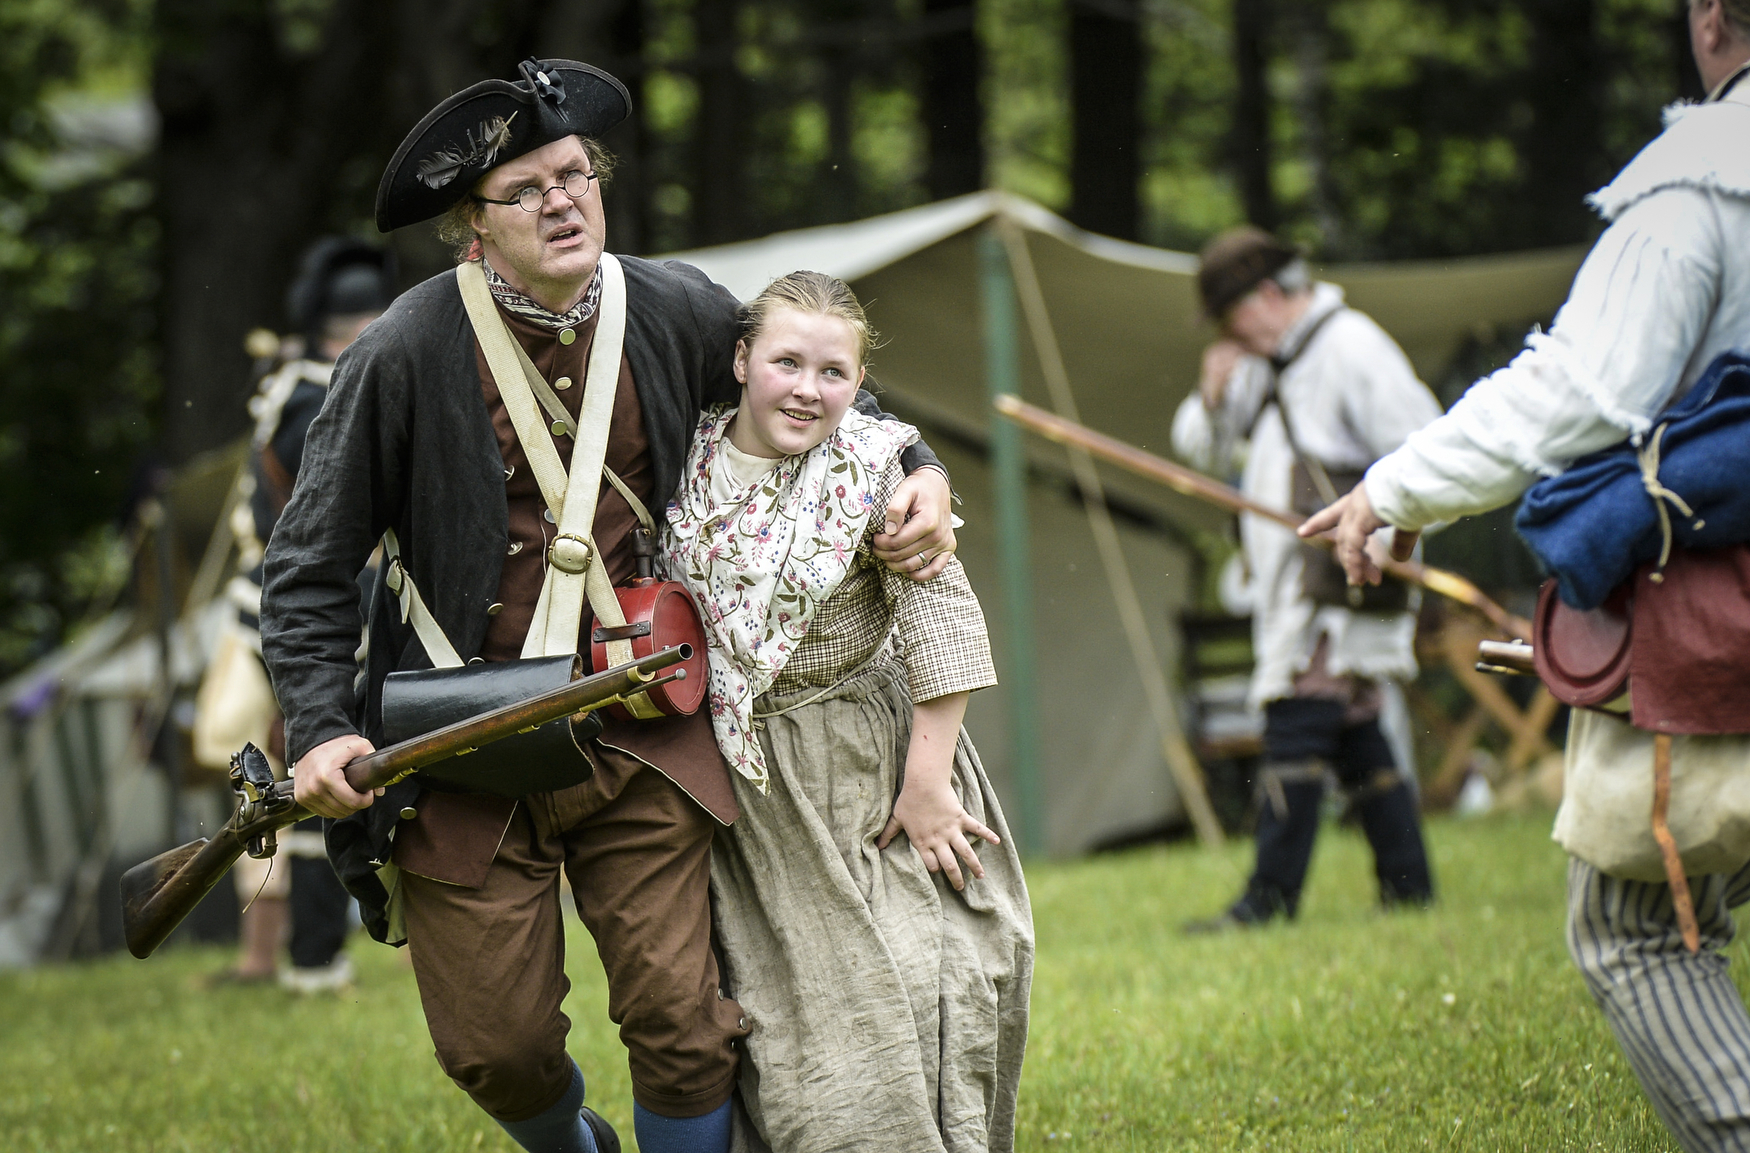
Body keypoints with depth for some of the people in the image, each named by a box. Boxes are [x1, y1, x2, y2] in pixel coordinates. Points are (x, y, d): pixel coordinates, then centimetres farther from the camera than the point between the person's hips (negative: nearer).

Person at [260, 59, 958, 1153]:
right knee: (501, 1048, 4)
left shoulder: (680, 313, 1)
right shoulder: (408, 355, -10)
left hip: (644, 733, 2)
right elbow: (312, 566, -3)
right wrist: (321, 727, -14)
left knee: (684, 1027, -1)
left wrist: (921, 471, 2)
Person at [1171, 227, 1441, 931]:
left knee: (1296, 723, -13)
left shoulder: (1351, 348, -9)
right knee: (1354, 736, 9)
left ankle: (1270, 899, -14)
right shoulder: (1264, 364, 18)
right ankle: (1408, 886, 12)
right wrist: (1213, 397, 2)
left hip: (1338, 585, -9)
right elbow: (1200, 450, 22)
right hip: (1290, 584, 9)